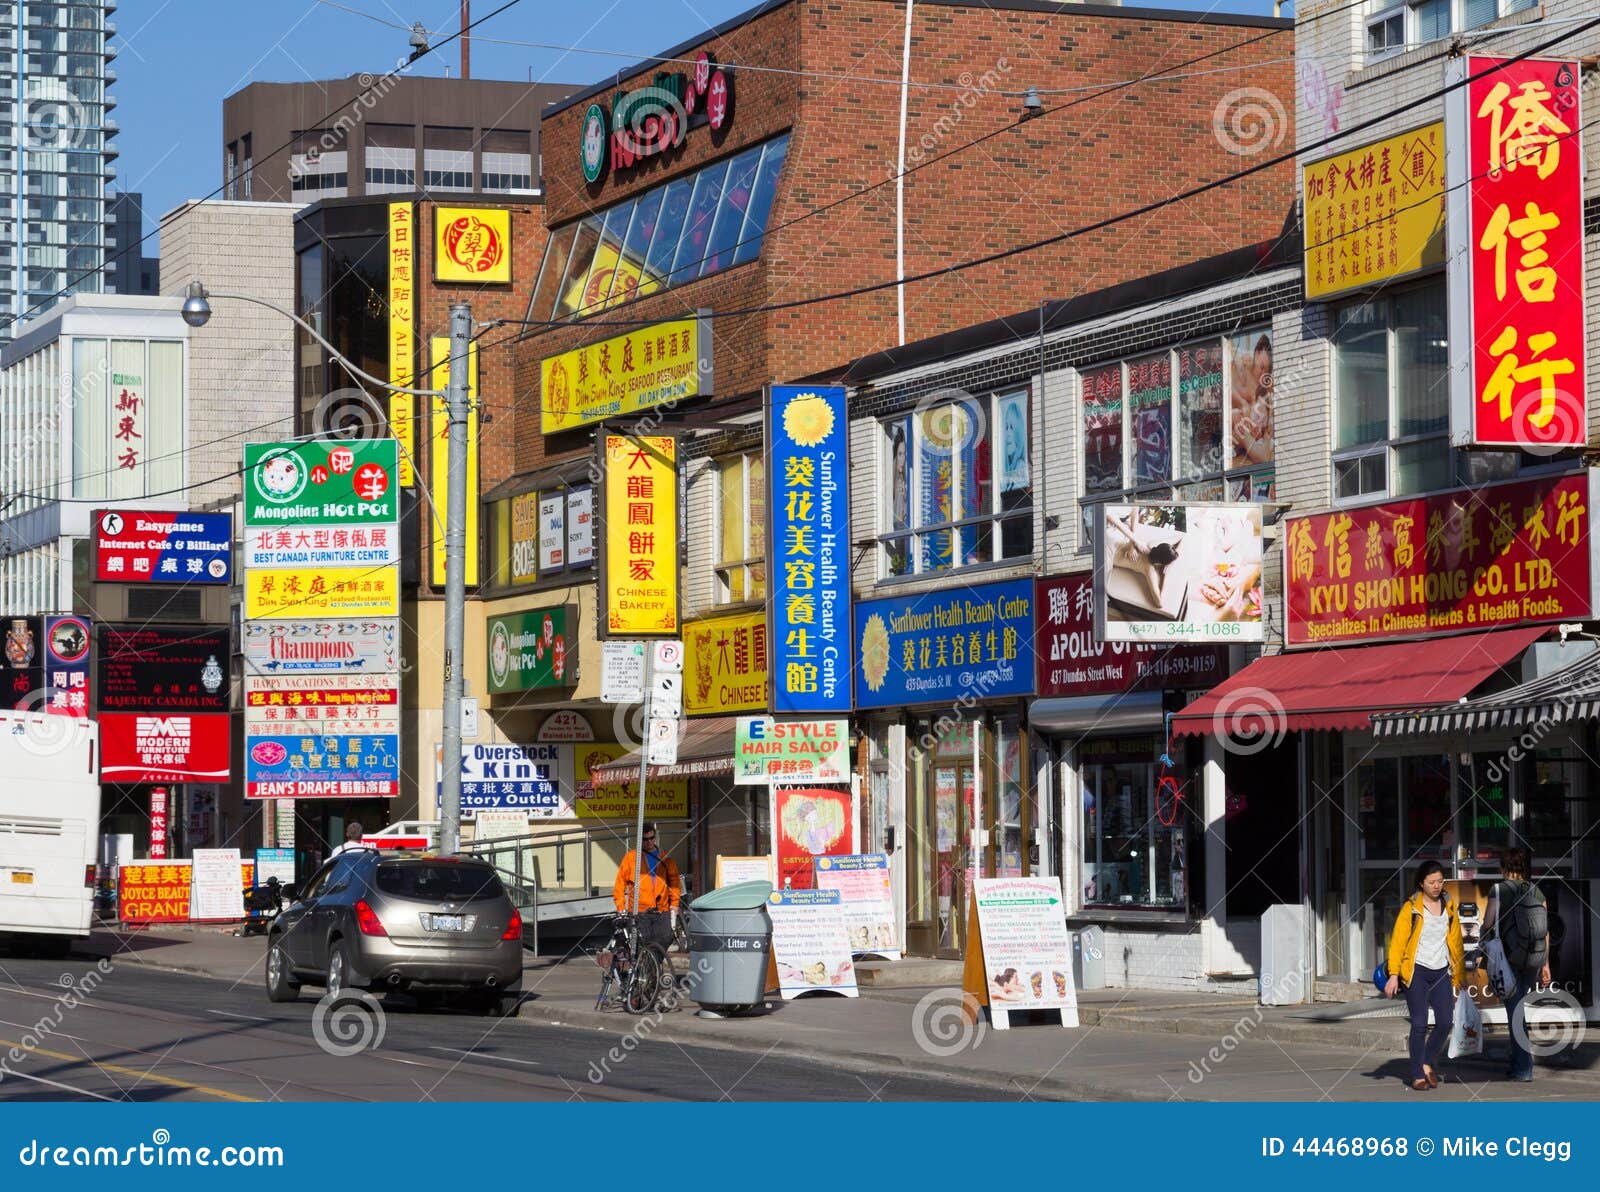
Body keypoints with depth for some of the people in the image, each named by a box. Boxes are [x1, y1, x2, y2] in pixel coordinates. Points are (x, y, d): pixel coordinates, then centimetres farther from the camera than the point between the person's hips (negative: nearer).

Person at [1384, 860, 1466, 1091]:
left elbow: (1456, 942, 16)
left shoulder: (1449, 907, 10)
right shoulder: (1411, 908, -4)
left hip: (1442, 972, 4)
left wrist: (1460, 974, 16)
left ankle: (1427, 1063, 18)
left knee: (1446, 1022, -4)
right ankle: (1418, 1075, 2)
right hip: (1417, 971, -4)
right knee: (1419, 1024, -6)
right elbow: (1397, 941, -7)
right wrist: (1394, 975, -16)